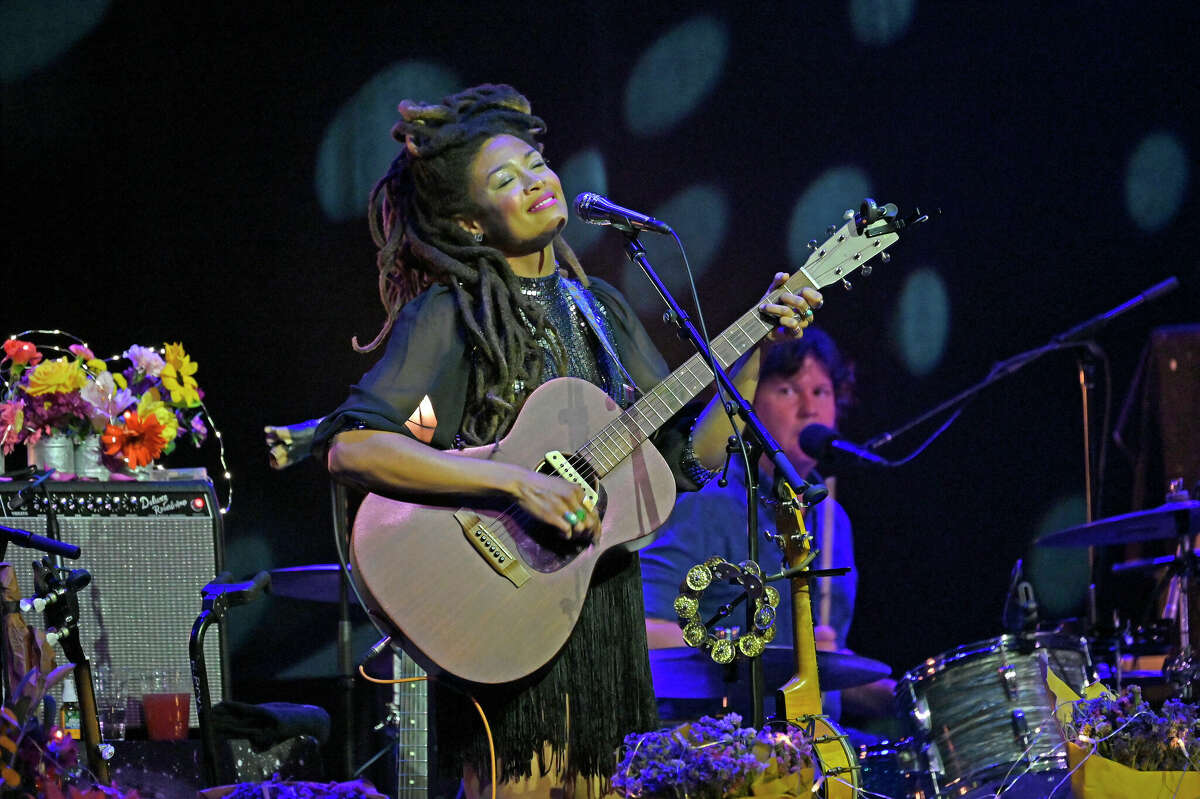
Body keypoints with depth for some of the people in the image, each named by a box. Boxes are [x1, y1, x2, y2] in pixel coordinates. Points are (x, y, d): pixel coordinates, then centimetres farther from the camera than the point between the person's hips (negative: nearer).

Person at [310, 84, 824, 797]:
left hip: (605, 604, 6)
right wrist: (518, 483, -27)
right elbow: (350, 447, -23)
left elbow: (689, 457, 11)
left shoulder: (599, 307, 12)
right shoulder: (450, 315, -8)